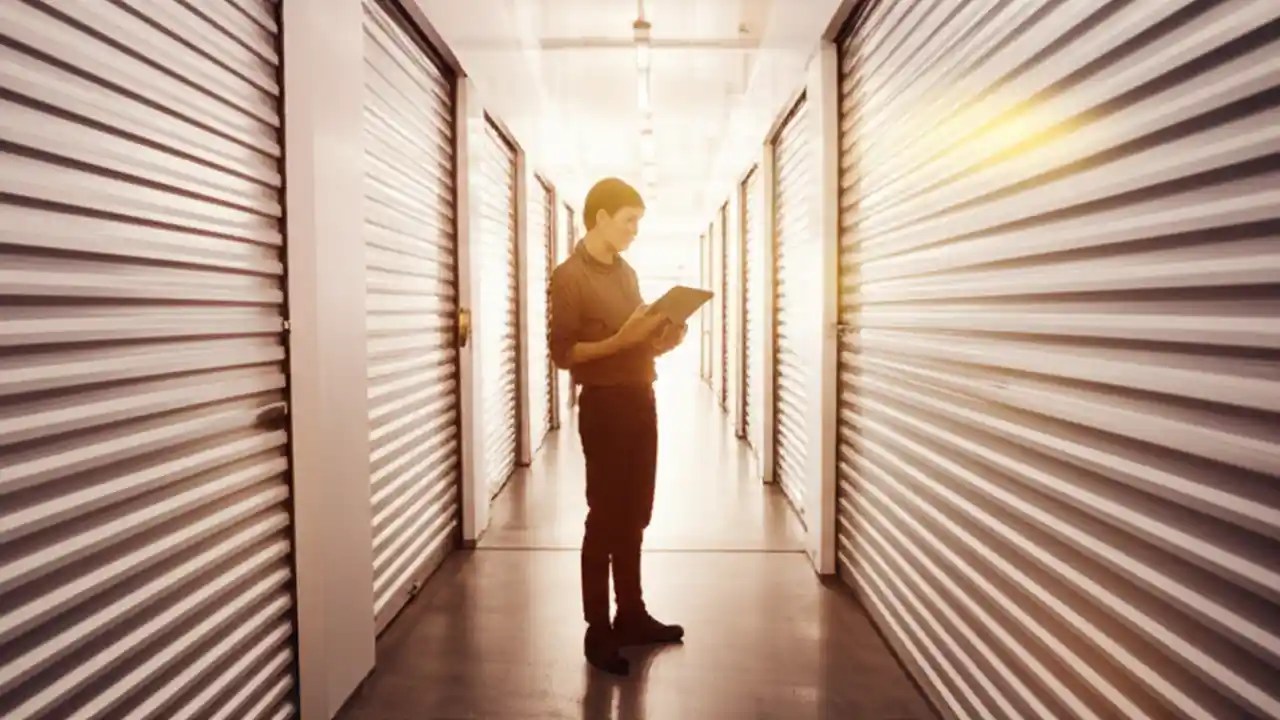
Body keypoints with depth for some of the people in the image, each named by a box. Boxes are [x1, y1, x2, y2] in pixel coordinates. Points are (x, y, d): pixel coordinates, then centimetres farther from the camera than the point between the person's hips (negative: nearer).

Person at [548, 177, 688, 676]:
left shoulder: (626, 272, 16)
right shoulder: (569, 276, -8)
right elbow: (562, 353, -15)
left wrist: (661, 341, 2)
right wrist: (621, 340, -24)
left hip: (641, 400, 8)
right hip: (604, 405, -7)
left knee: (635, 515, 13)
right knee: (605, 517, 0)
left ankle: (632, 616, 26)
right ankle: (597, 631, 12)